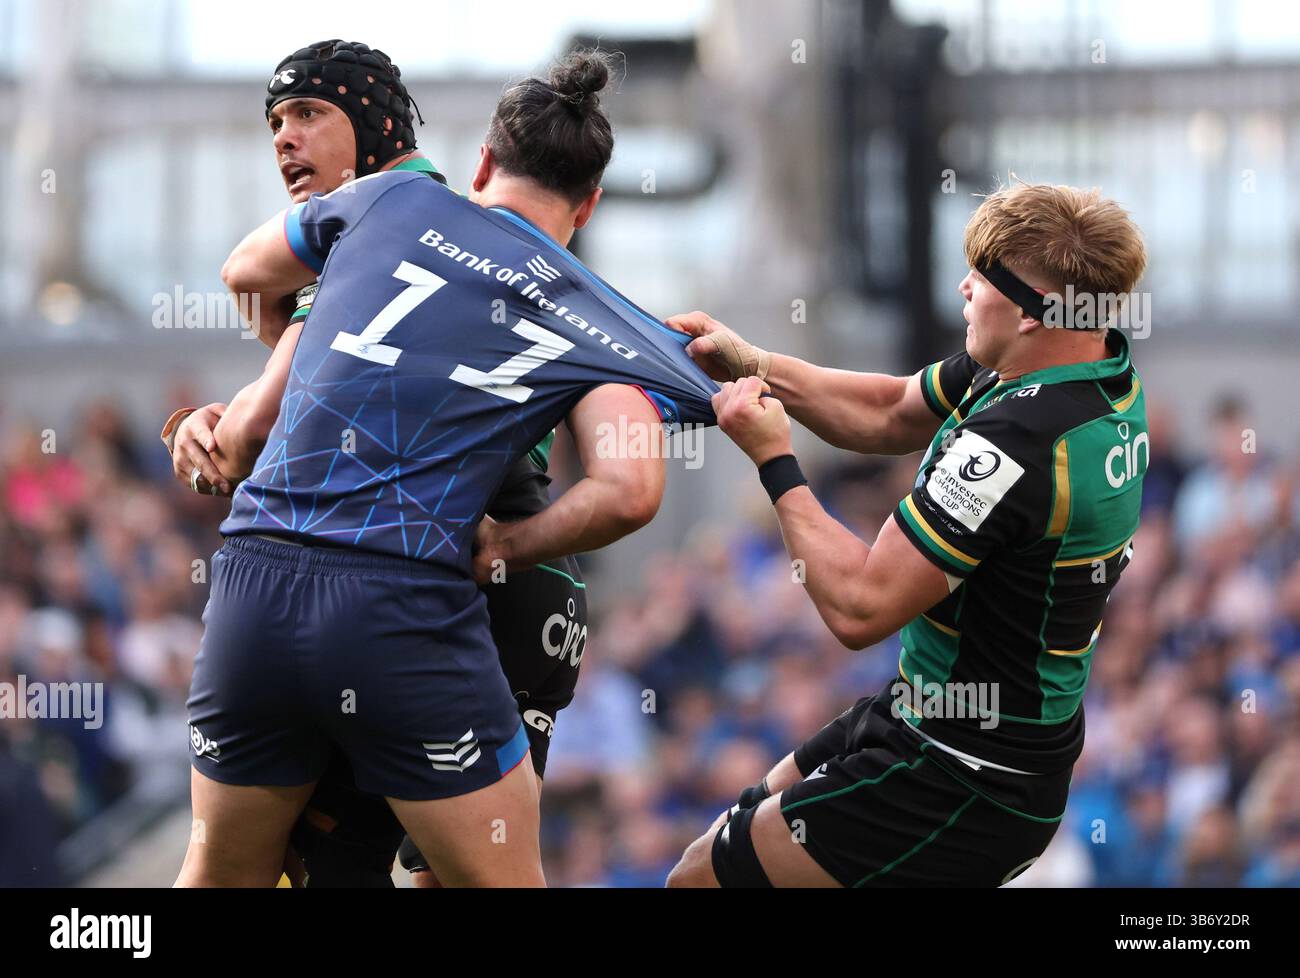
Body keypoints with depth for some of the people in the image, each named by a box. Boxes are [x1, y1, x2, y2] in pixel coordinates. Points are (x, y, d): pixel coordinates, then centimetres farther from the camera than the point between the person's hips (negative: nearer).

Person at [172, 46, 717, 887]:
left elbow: (247, 273, 32)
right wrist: (507, 550, 6)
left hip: (253, 582, 3)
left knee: (222, 874, 19)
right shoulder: (601, 325, 8)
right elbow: (629, 492, -9)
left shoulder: (389, 201, 14)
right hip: (408, 610, -3)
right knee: (503, 880, 9)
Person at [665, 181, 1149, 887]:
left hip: (964, 788, -10)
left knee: (700, 878, -2)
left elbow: (858, 607, -26)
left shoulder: (1016, 443, -31)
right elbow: (891, 416, 14)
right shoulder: (1104, 370, -1)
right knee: (762, 809, 28)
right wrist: (748, 364, 4)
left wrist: (774, 461, -15)